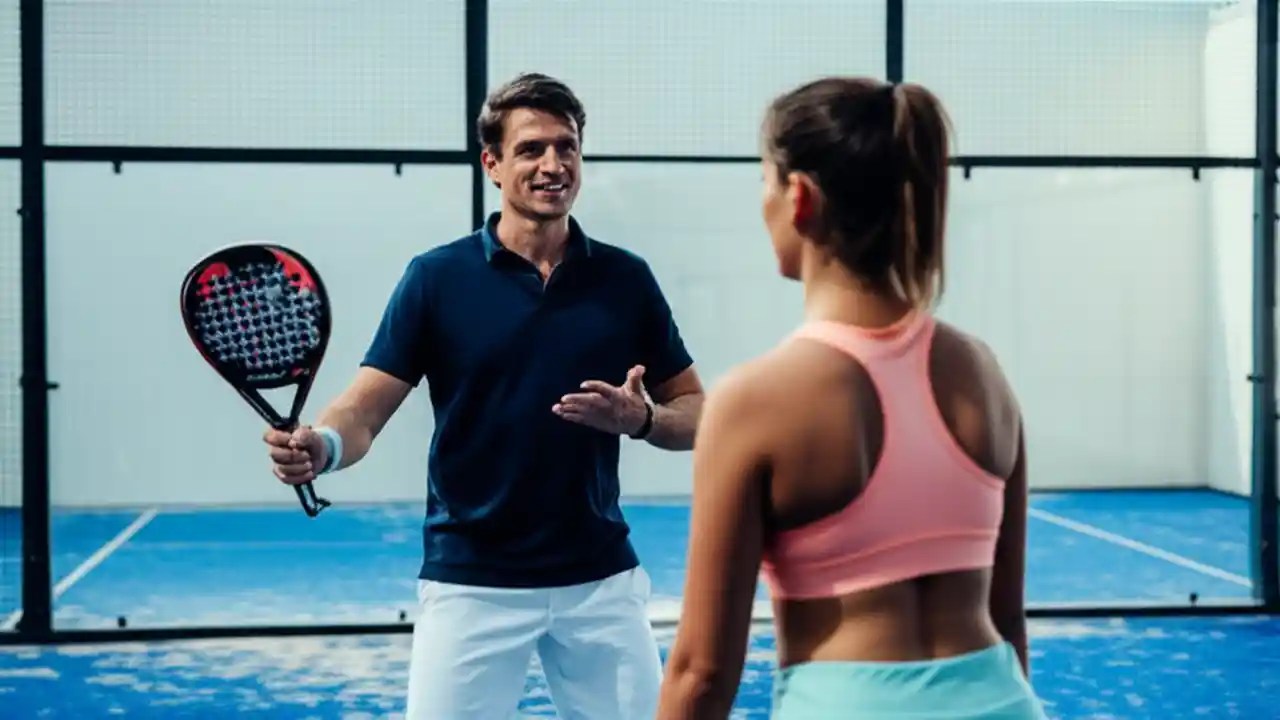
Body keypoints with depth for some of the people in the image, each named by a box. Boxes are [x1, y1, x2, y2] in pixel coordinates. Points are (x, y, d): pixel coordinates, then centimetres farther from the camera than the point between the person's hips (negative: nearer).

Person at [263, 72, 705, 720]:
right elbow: (364, 411, -7)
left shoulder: (625, 278, 3)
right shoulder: (436, 277, -3)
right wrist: (322, 444, -29)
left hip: (600, 579, 2)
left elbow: (698, 413, 8)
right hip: (471, 584, -2)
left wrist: (641, 417, -14)